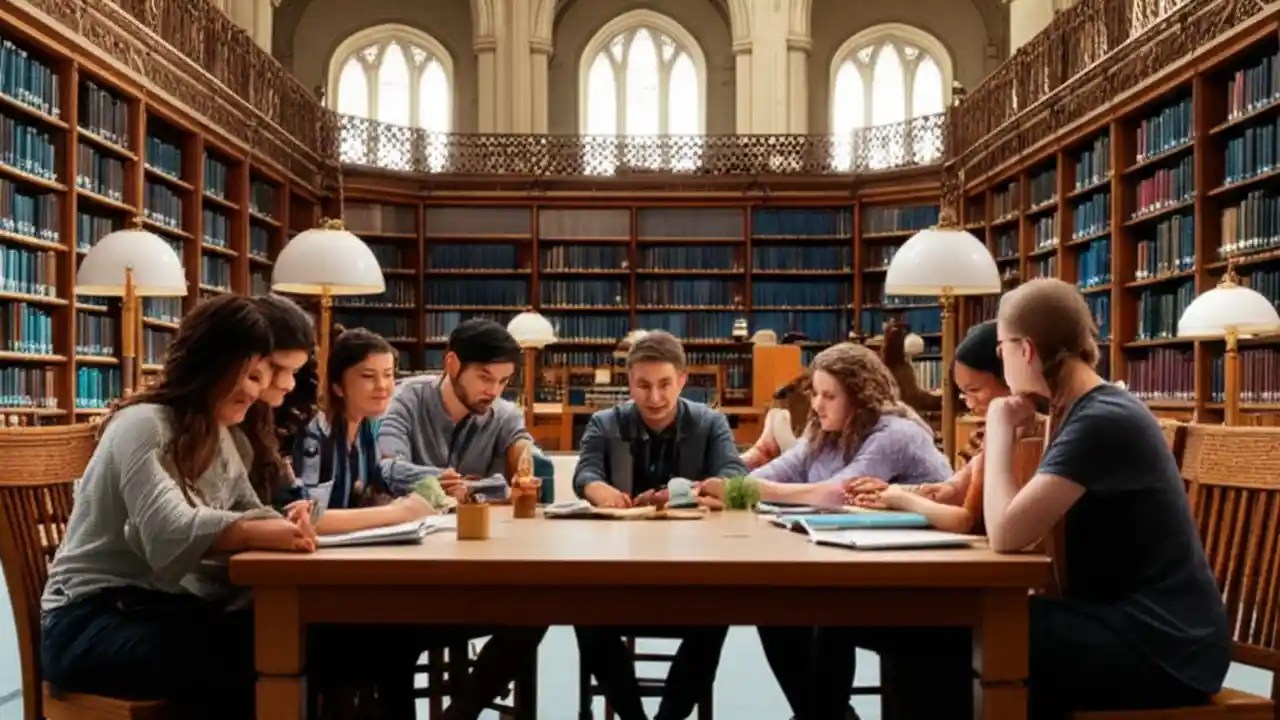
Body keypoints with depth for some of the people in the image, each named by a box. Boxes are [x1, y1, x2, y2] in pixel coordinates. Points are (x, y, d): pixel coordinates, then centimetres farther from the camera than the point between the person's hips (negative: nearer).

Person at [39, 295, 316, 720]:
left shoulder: (223, 437, 13)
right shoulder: (143, 426, -14)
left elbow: (246, 515, 6)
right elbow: (171, 533, -29)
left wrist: (284, 524, -17)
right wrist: (258, 534, -45)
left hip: (173, 610, 7)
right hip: (94, 621, -7)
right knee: (240, 667, -31)